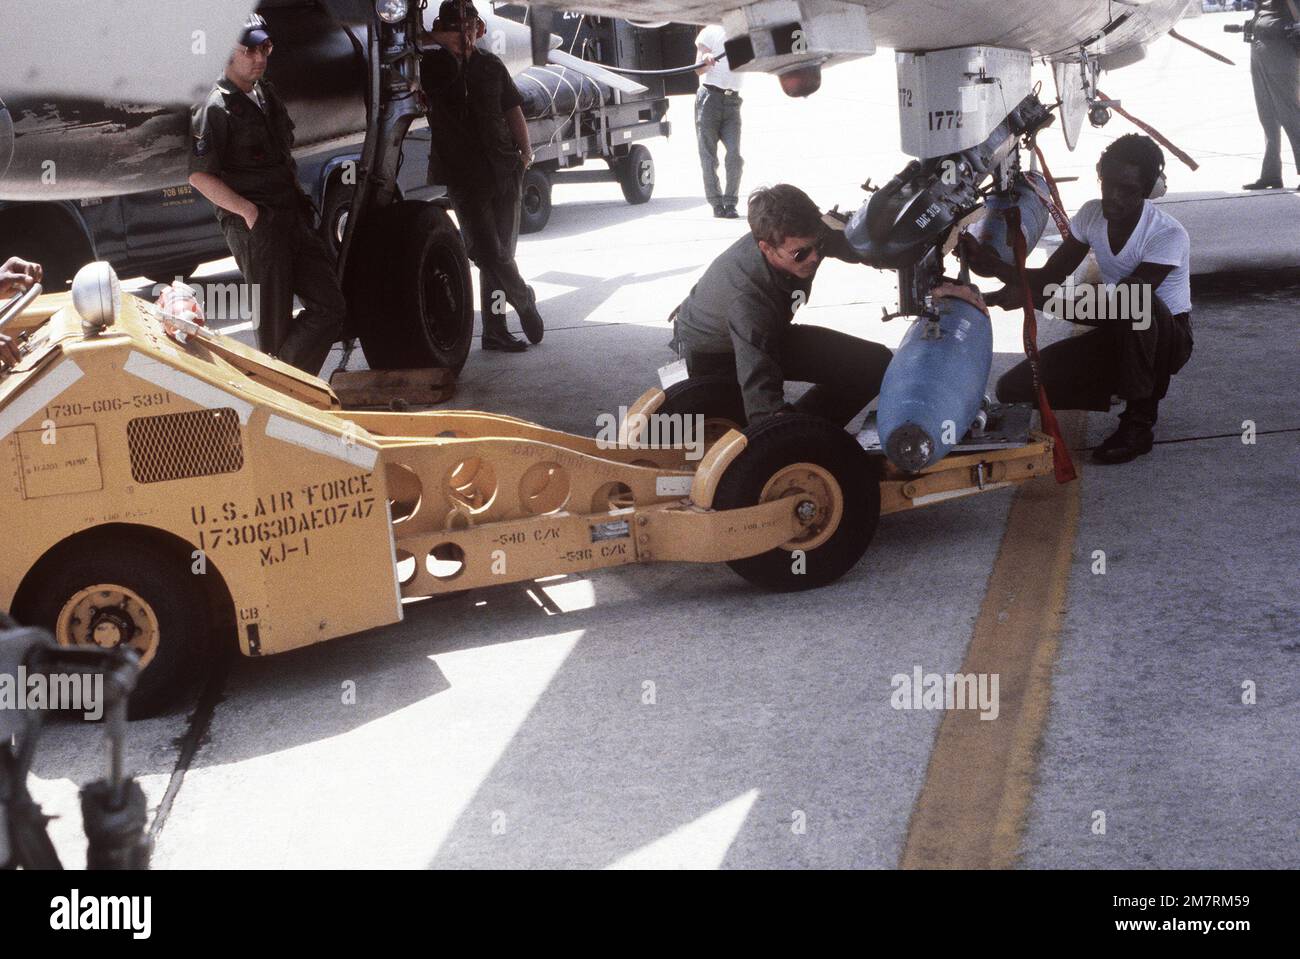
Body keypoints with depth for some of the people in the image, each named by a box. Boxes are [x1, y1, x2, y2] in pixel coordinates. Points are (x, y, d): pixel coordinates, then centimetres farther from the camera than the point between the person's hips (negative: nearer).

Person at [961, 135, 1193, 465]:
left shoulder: (1169, 235, -26)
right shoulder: (1091, 215, -6)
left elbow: (1114, 306, -31)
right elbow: (1048, 277, -2)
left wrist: (1032, 298, -36)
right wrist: (993, 266, -22)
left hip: (1169, 338, -5)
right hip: (1120, 336, 6)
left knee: (1133, 296, -42)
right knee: (1014, 389, -12)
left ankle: (1139, 423, -25)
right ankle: (1132, 388, 7)